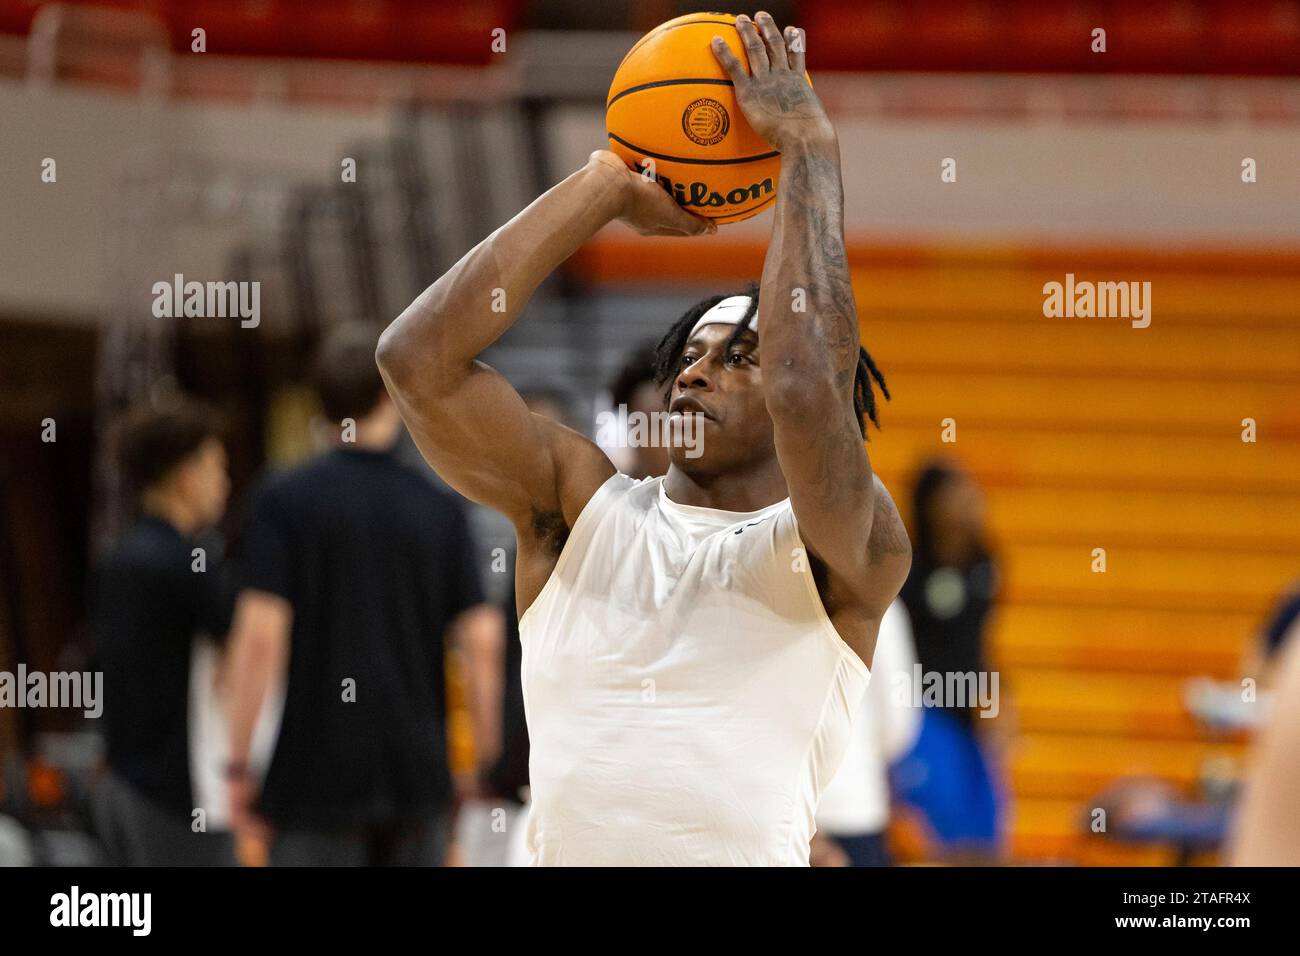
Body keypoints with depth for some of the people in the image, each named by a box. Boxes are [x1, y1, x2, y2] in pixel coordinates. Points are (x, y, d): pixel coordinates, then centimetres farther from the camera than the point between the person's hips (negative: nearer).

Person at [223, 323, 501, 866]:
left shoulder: (283, 502, -4)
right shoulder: (440, 510, 4)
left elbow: (261, 637, -11)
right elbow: (482, 641, 0)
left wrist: (238, 766, -6)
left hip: (318, 785, -3)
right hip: (419, 781, 3)